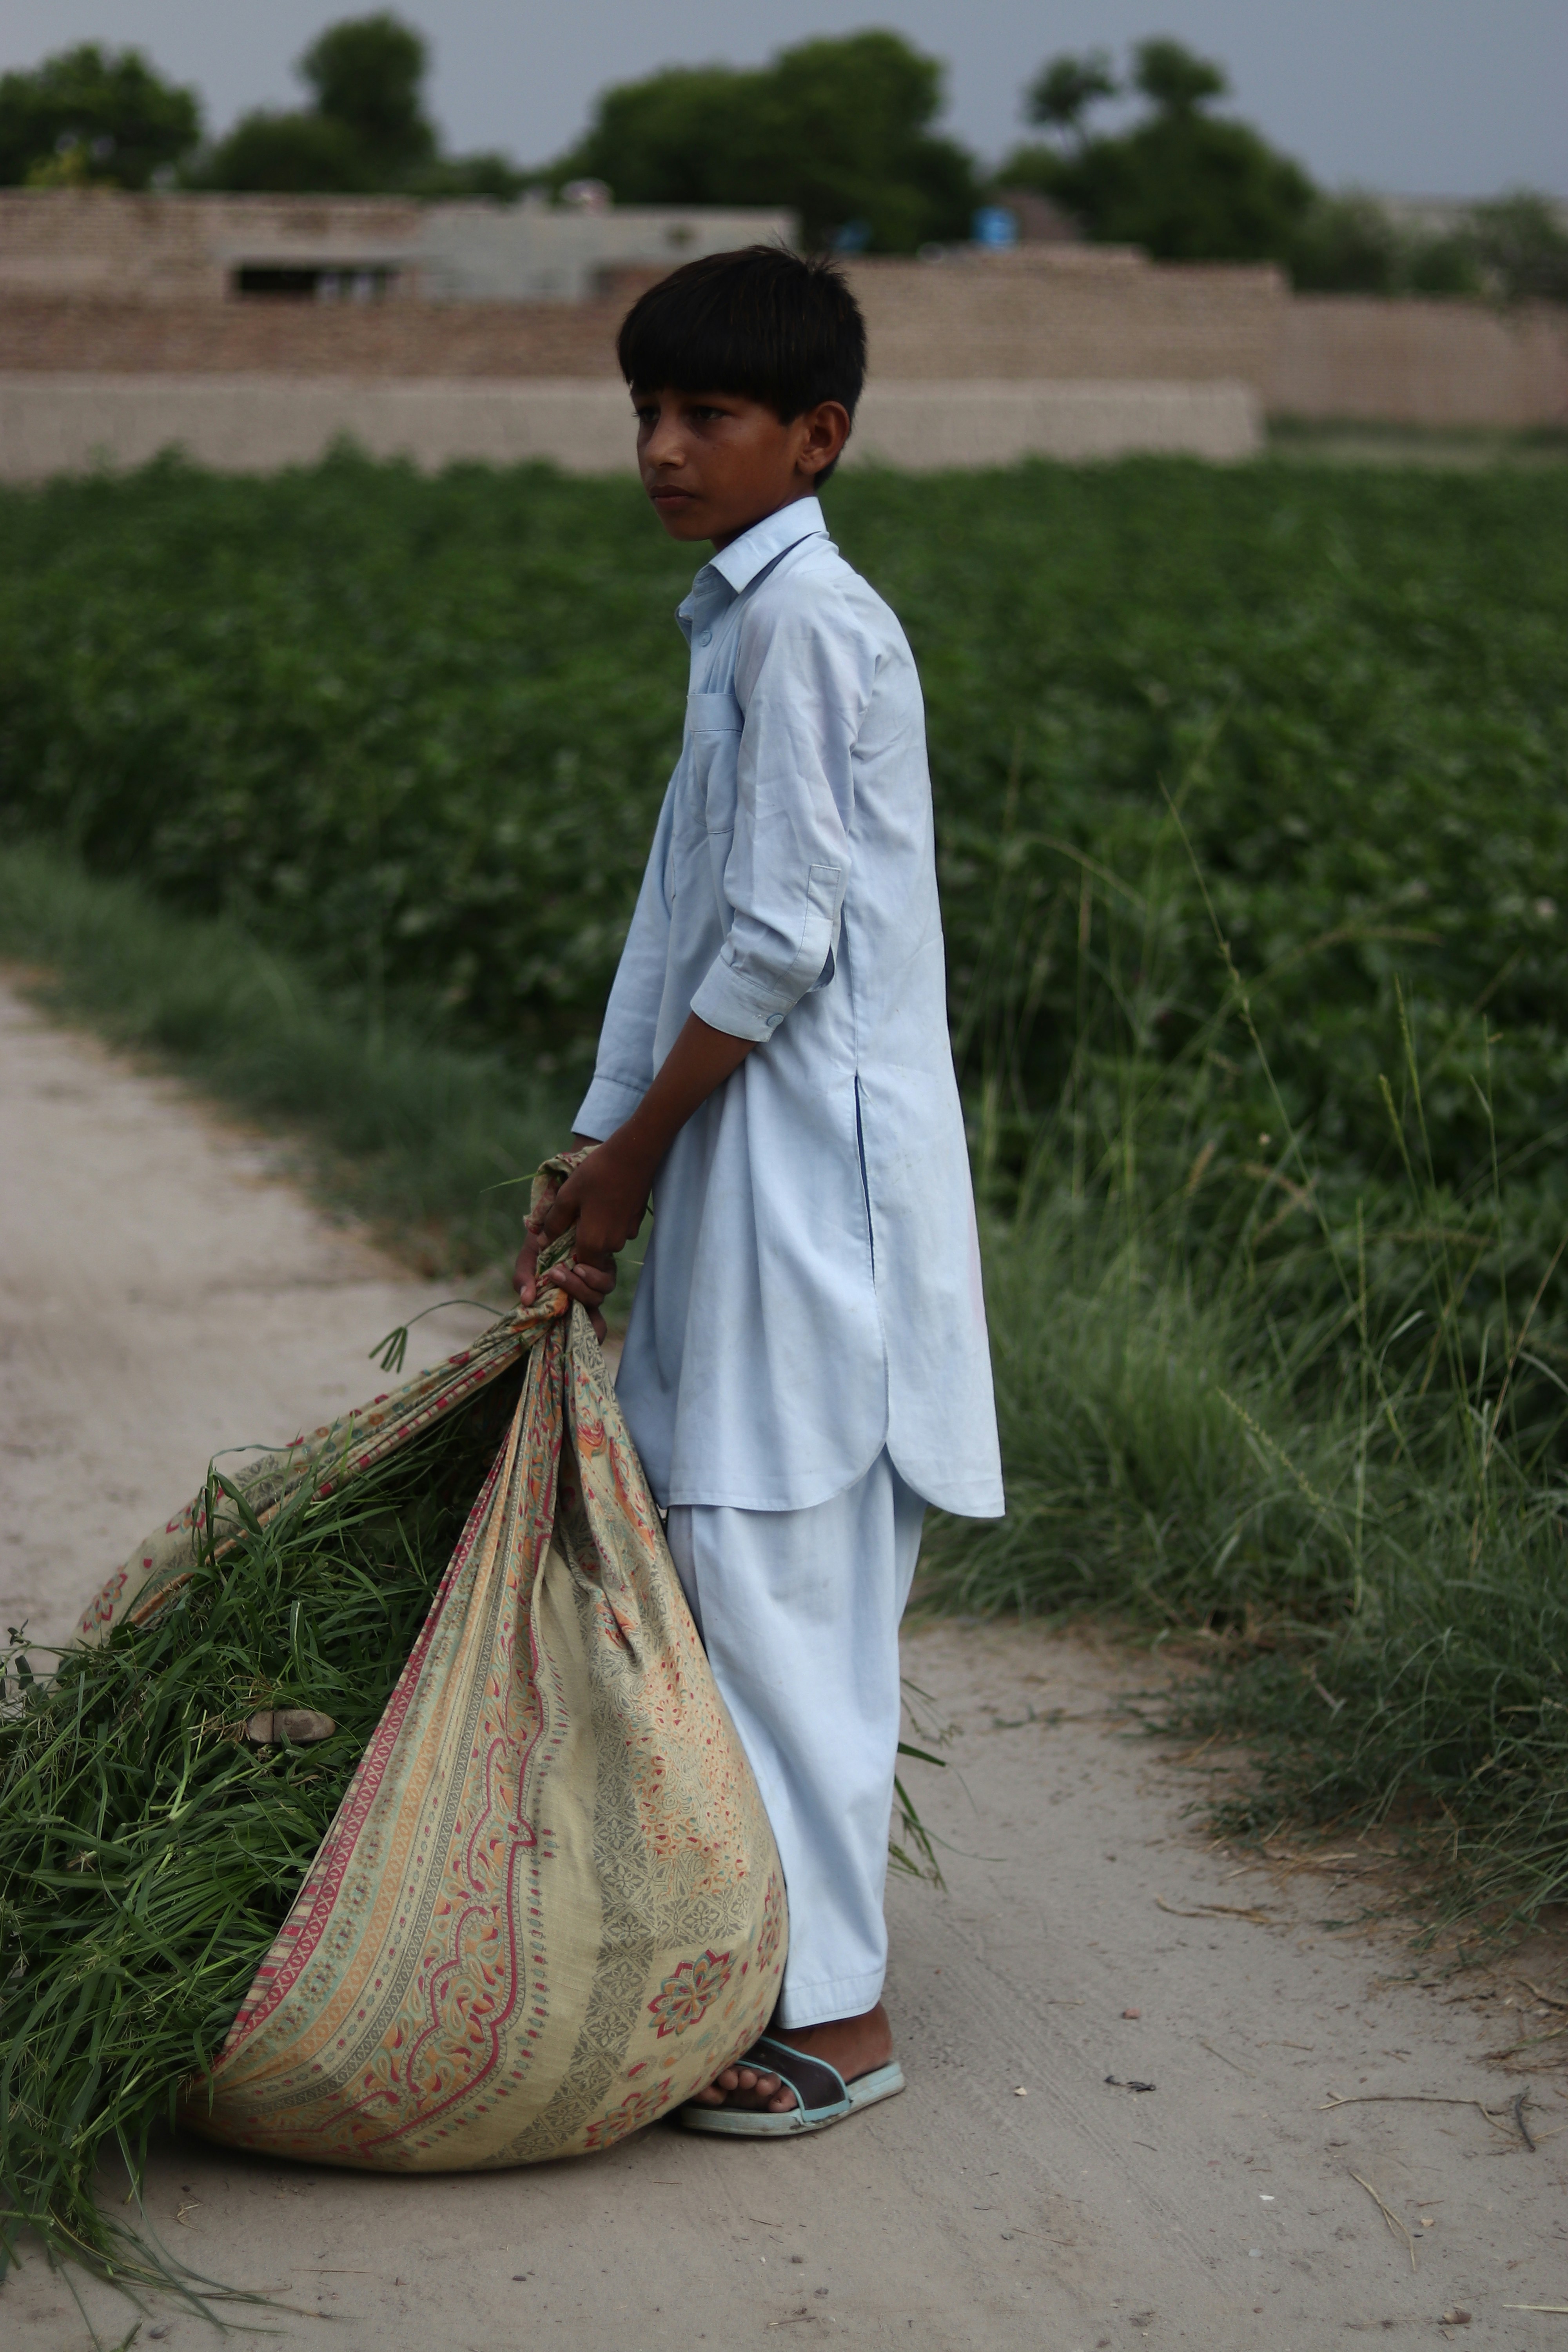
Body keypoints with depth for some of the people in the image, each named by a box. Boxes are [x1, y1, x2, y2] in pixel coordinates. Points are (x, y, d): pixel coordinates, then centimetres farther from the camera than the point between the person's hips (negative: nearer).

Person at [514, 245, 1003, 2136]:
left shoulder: (807, 617, -13)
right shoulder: (745, 619, 16)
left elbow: (782, 937, -17)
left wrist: (633, 1149, -9)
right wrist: (600, 1163, 12)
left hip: (817, 1159, -10)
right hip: (746, 1158, 10)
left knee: (770, 1564, -7)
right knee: (725, 1558, 13)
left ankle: (836, 2010, 2)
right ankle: (768, 1952, 23)